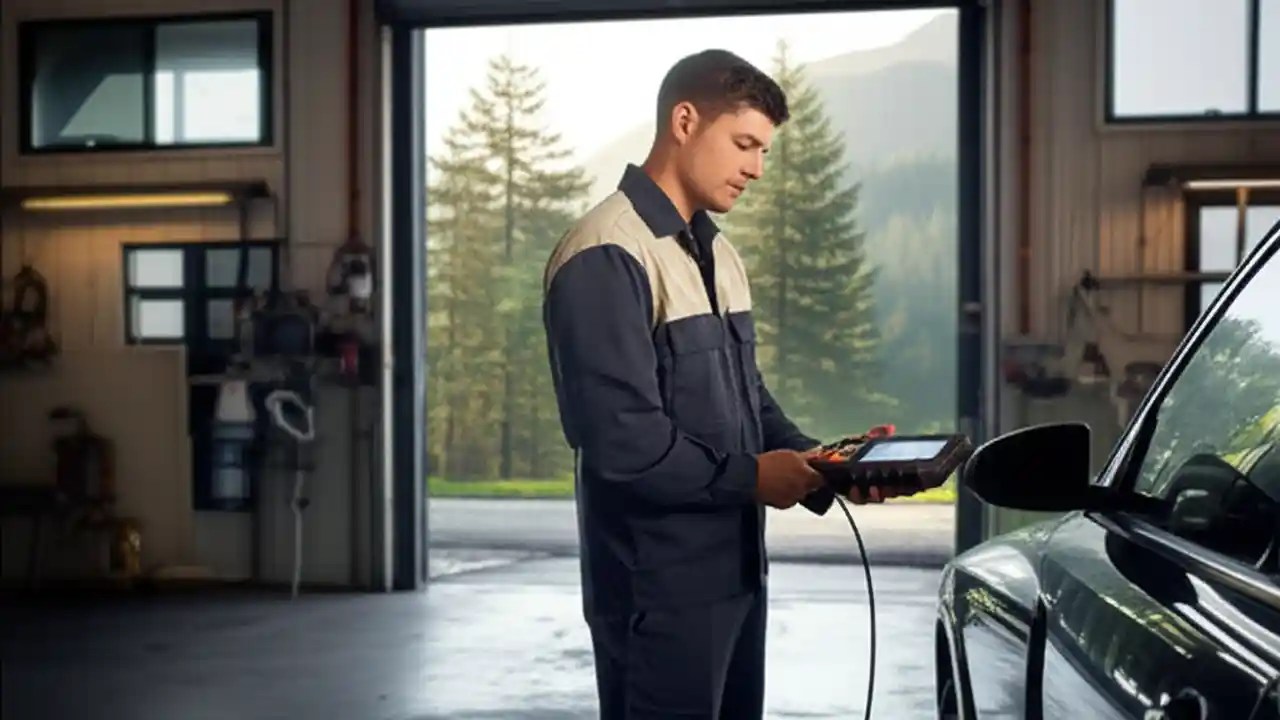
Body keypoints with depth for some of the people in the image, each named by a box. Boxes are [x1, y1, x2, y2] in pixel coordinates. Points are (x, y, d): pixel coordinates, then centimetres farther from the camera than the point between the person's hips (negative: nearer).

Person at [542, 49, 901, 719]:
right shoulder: (607, 259, -18)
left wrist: (822, 468, 0)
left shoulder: (718, 254, 14)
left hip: (735, 568, 9)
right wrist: (749, 478, -15)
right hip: (659, 586, -9)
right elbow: (623, 441, -24)